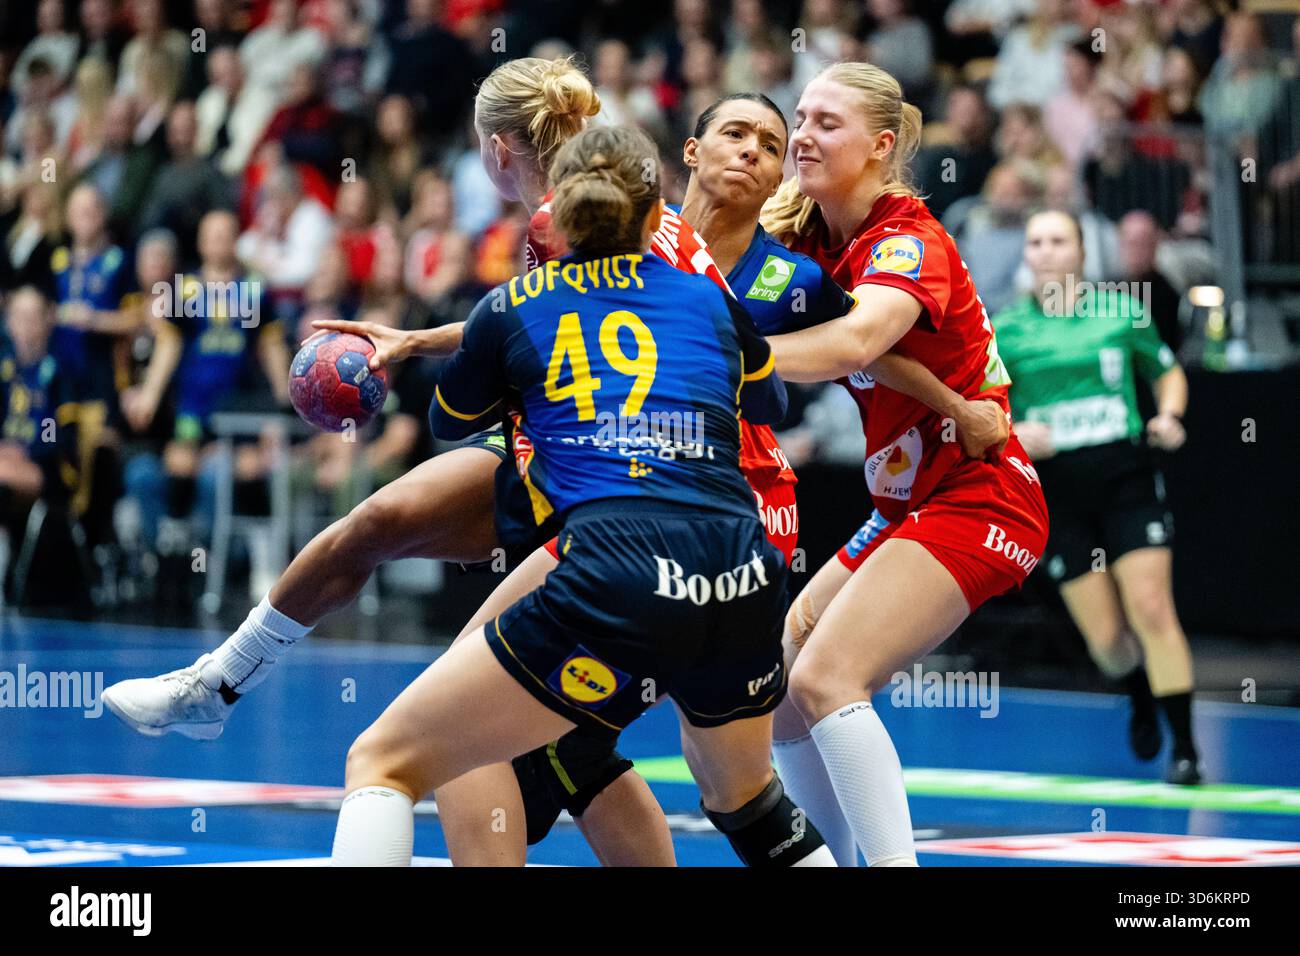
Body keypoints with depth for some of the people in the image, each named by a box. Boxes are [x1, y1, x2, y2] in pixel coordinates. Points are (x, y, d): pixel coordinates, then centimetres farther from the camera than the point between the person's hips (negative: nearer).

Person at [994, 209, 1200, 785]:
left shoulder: (1122, 313, 4)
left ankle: (1185, 748, -8)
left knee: (1151, 610, -14)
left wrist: (1168, 417, -1)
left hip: (1126, 479, -1)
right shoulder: (1006, 332, 3)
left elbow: (1168, 372, 19)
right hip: (1057, 493, 1)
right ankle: (1141, 698, 35)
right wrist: (1012, 435, -14)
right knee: (1106, 639, 0)